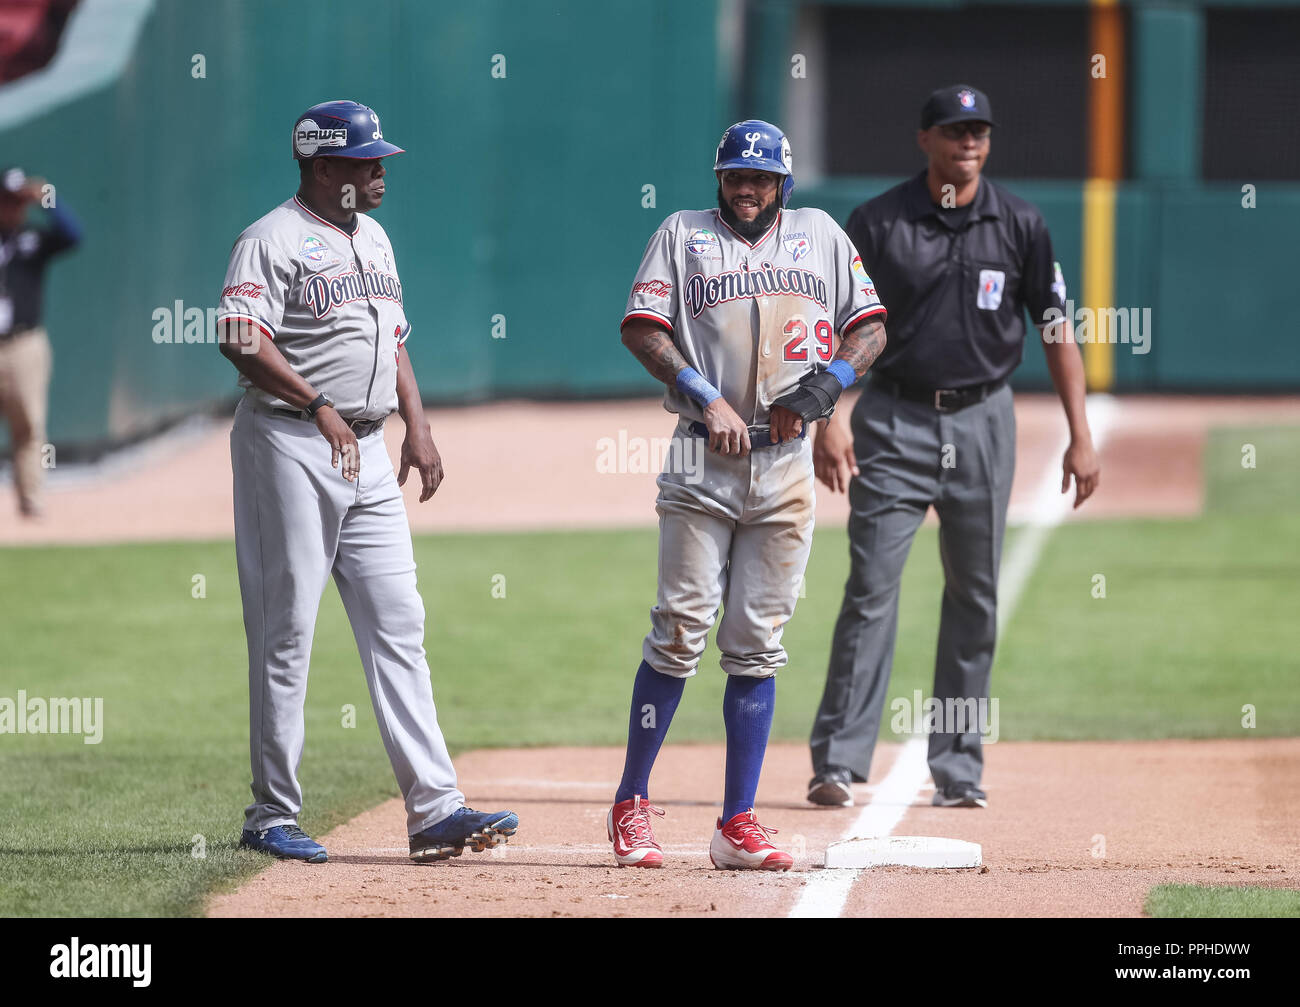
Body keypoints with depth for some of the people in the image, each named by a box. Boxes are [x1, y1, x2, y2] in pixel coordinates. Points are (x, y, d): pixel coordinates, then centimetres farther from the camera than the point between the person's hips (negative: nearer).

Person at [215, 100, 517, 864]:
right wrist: (319, 407, -26)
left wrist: (419, 428, 13)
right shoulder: (274, 240, -9)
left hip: (368, 453, 8)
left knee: (398, 627, 1)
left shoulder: (373, 239, 18)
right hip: (290, 449, -8)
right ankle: (272, 816, 2)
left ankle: (434, 807, -2)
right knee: (286, 631, -4)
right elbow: (242, 343, -20)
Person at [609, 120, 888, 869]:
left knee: (758, 644, 2)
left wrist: (830, 379, -7)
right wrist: (707, 398, -14)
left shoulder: (822, 236, 15)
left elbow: (870, 328, 13)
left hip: (786, 464, 2)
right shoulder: (684, 236, 7)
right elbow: (642, 328, -2)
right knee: (681, 631, -8)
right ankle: (632, 806, 2)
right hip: (703, 462, -2)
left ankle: (738, 825, 4)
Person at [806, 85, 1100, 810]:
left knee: (976, 599, 6)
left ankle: (959, 769, 13)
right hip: (896, 422, -2)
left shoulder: (1020, 224, 3)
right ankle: (838, 763, -10)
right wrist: (829, 419, -13)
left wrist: (1082, 436, -2)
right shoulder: (879, 221, -1)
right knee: (871, 588, -9)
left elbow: (1056, 330, 4)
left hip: (983, 423, 2)